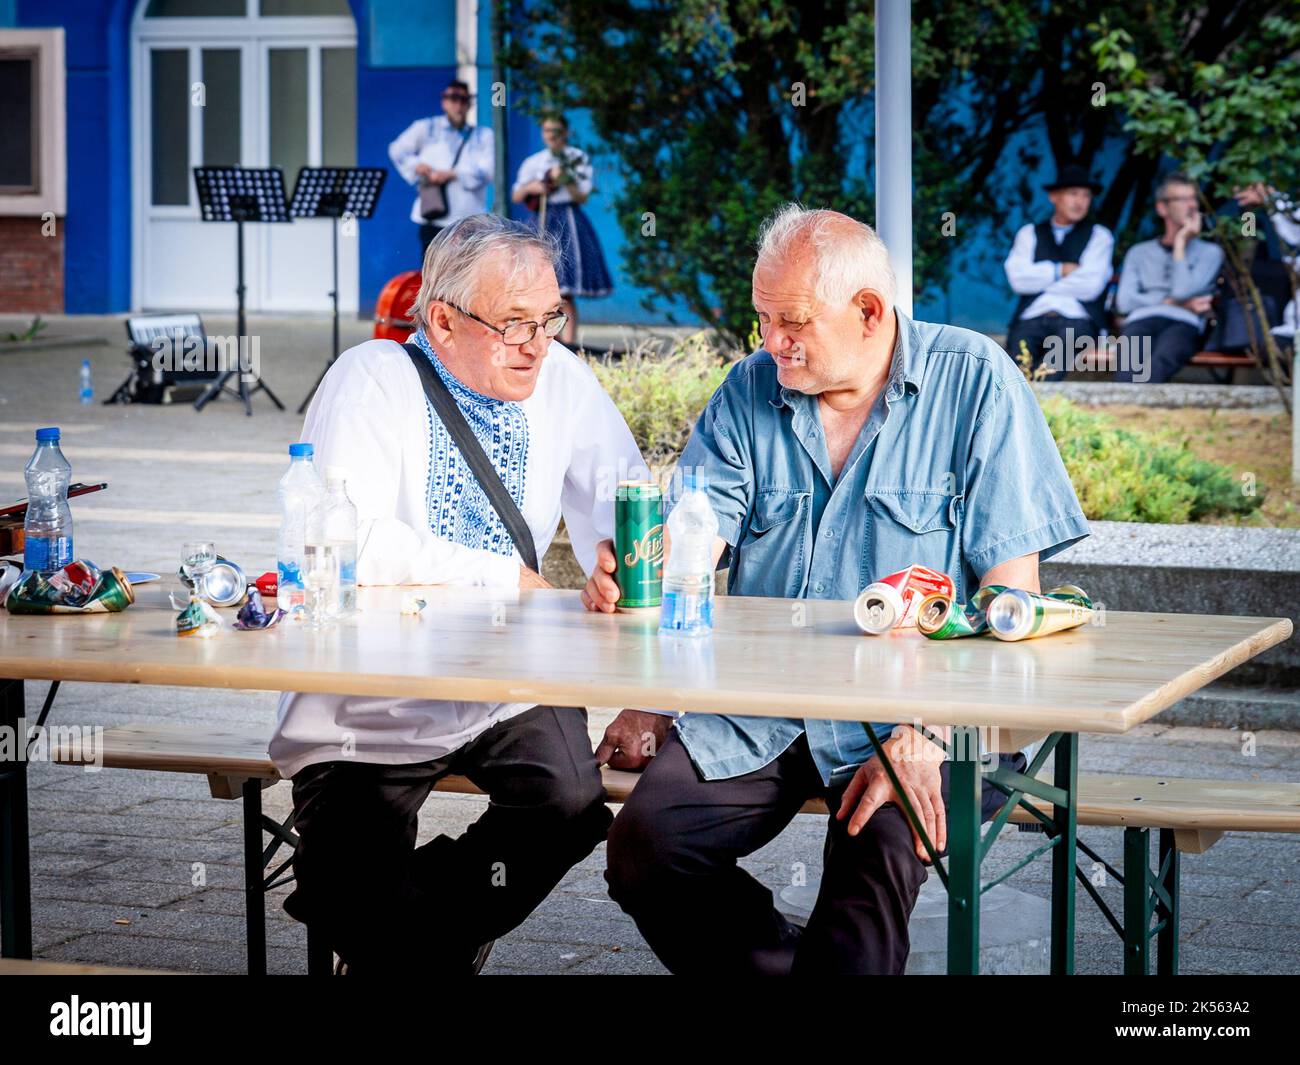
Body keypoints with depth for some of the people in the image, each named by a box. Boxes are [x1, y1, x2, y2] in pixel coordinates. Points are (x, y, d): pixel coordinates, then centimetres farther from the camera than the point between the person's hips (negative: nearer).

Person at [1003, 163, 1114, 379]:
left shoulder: (1099, 235, 15)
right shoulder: (1030, 234, 21)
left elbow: (1090, 285, -1)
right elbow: (1019, 278, 3)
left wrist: (1041, 281, 5)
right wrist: (1060, 271, 0)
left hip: (1077, 319, -2)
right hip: (1033, 318, 2)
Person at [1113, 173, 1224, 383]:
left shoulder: (1210, 252, 22)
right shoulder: (1139, 253, 28)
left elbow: (1183, 292, 4)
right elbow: (1125, 301, 11)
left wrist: (1180, 244, 11)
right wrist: (1173, 302, 2)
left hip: (1183, 323, -2)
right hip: (1141, 320, 2)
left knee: (1159, 362, -40)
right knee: (1130, 364, -38)